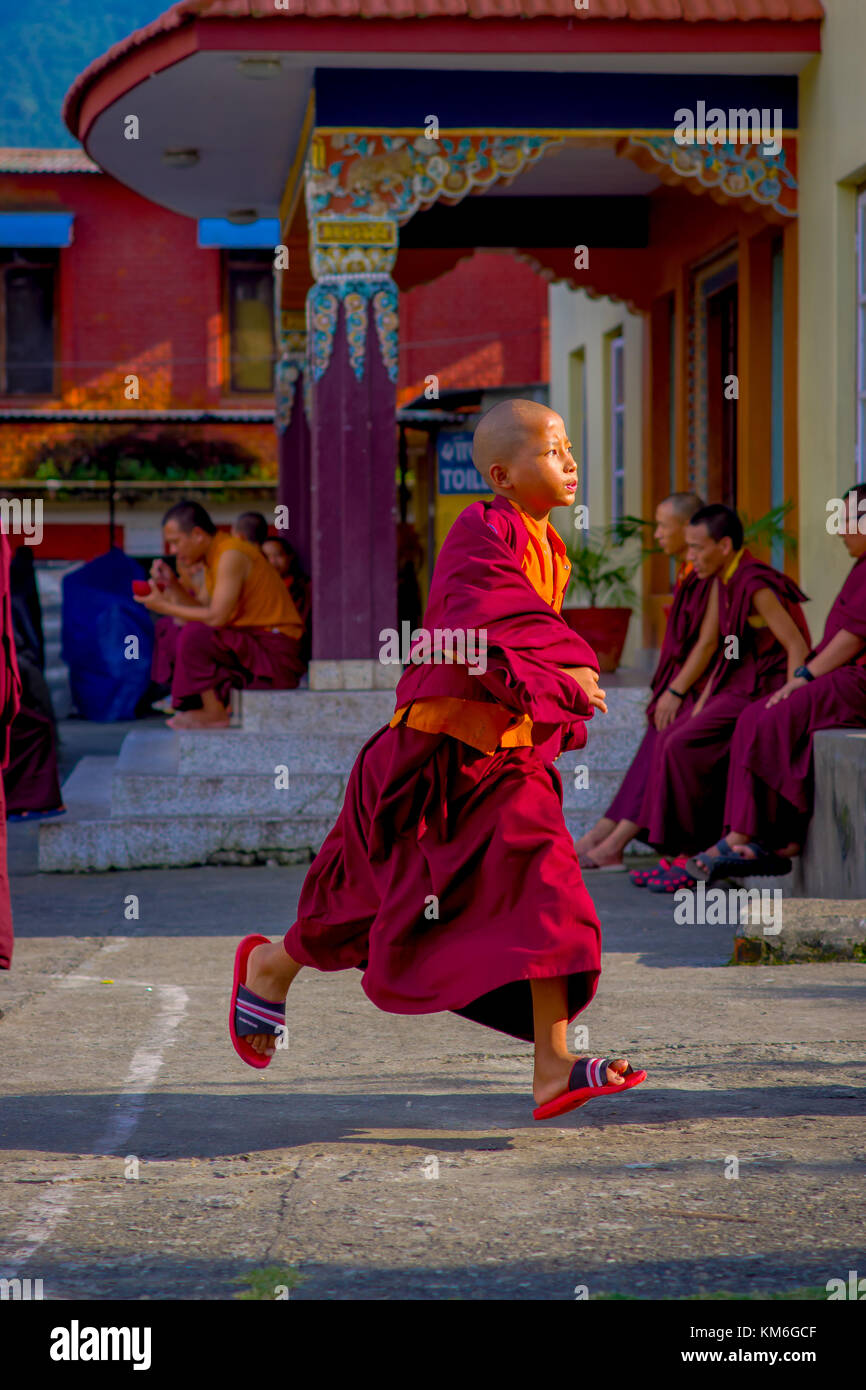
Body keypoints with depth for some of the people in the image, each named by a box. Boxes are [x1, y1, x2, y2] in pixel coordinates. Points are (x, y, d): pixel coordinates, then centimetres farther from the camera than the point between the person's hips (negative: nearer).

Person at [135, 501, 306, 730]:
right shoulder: (213, 557, 14)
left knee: (193, 635, -25)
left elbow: (216, 617, -22)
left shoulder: (231, 554, -16)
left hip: (273, 652, -10)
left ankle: (215, 713, -13)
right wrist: (172, 585, 4)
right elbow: (204, 615, 12)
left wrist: (165, 607, -13)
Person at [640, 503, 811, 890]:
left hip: (764, 690, -10)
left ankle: (691, 856, -10)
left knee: (684, 747, -18)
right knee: (670, 739, 4)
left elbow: (798, 647, -21)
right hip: (740, 685, 10)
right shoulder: (724, 582, 11)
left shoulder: (755, 586, -19)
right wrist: (701, 705, 11)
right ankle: (679, 856, 3)